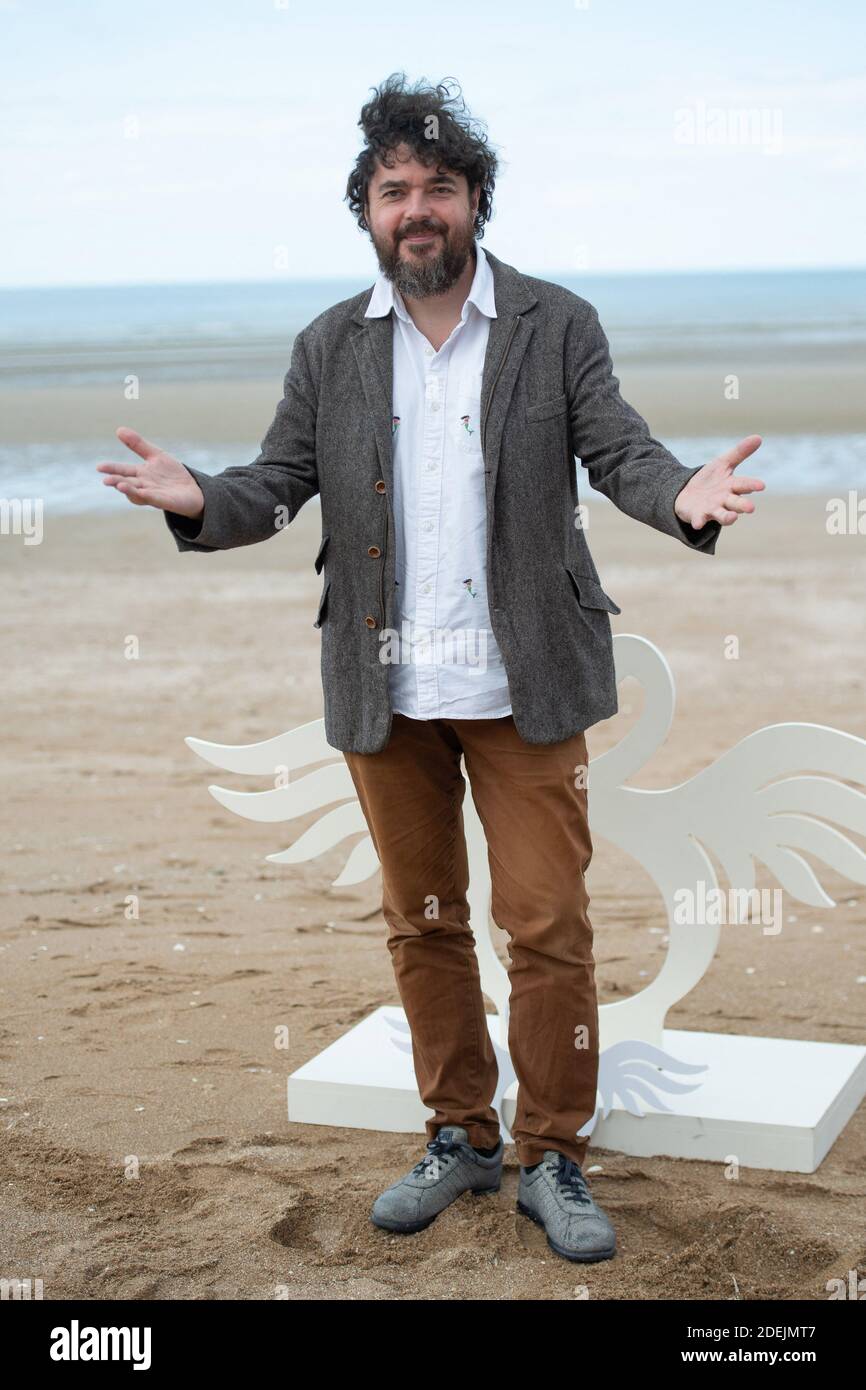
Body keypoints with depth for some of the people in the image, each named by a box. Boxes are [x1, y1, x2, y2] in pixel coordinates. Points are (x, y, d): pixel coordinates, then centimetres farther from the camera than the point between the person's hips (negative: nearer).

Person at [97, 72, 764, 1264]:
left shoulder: (557, 327, 0)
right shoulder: (329, 348, 6)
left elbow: (617, 450, -6)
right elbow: (282, 481, 1)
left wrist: (682, 496, -29)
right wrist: (200, 501, -20)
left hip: (524, 683, -2)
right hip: (385, 692, 3)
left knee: (549, 926, 0)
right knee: (422, 923, 13)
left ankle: (553, 1158, 15)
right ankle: (460, 1138, 29)